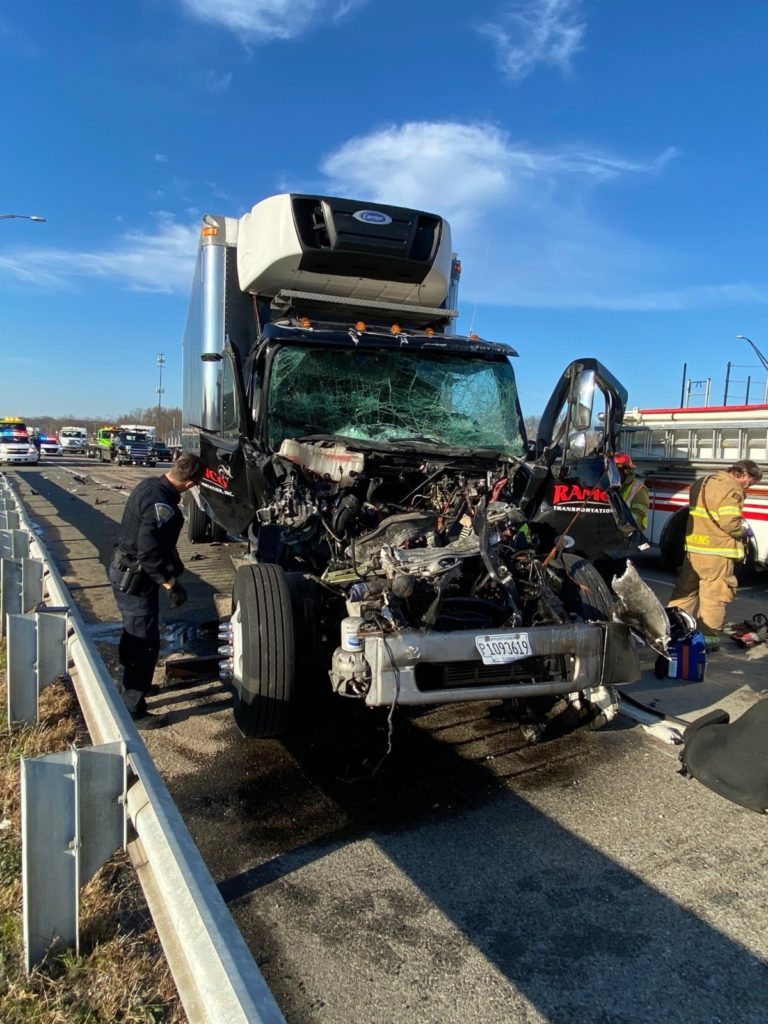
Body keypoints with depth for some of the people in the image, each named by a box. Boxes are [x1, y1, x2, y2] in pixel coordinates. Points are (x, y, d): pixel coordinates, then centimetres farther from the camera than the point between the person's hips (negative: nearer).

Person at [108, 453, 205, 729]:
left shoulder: (150, 485, 4)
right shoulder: (162, 503, -27)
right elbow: (150, 553, -30)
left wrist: (173, 560, 26)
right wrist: (172, 585, -23)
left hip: (124, 572, 10)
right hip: (135, 580, -10)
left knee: (134, 636, 26)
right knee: (145, 644, -1)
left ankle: (132, 688, 44)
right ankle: (133, 712, 9)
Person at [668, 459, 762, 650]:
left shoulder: (702, 483, 14)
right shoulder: (732, 489, -14)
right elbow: (730, 523, -22)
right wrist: (744, 530, -2)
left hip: (693, 546, 8)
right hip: (717, 552, -8)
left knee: (685, 591, 17)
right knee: (715, 594, 2)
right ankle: (708, 638, 7)